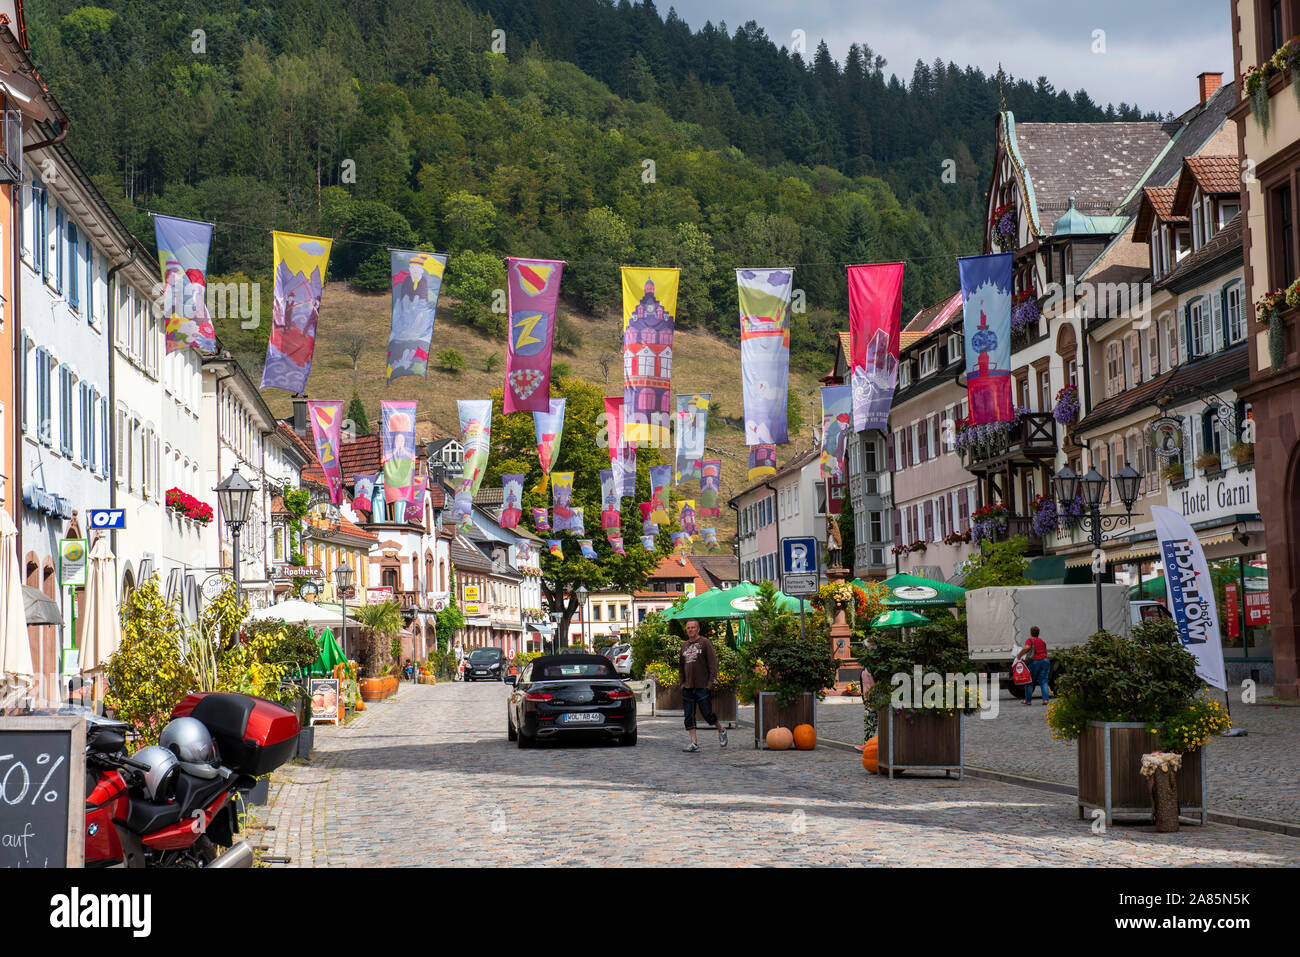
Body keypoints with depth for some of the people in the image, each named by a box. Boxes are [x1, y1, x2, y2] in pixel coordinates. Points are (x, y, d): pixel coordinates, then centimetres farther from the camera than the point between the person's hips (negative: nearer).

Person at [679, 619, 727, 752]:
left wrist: (711, 681, -13)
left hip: (702, 686, -5)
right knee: (689, 716, 1)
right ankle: (694, 743, 4)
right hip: (687, 686, 6)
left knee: (707, 713, -3)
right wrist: (682, 682, 14)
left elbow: (713, 663, -7)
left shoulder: (705, 643, -3)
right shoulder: (684, 645, 14)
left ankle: (721, 731, 23)